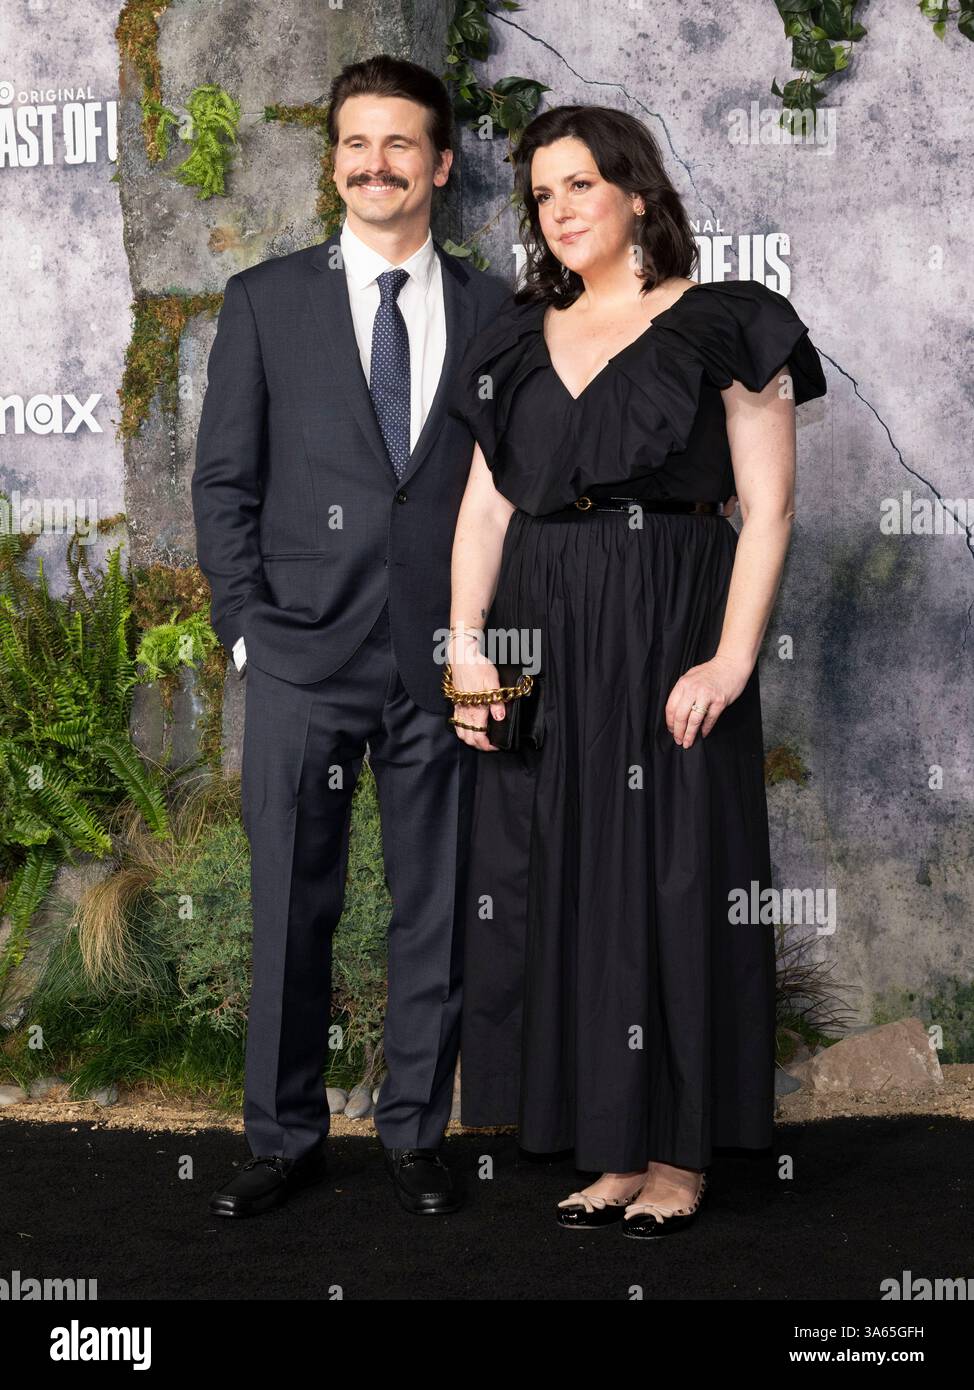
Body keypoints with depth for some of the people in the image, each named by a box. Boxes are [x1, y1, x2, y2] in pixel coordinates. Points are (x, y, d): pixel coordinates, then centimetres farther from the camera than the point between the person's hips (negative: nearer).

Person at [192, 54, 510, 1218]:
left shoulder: (496, 312, 7)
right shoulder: (266, 301, 5)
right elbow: (224, 480, 5)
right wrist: (246, 628, -2)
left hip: (445, 659, 1)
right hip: (303, 658, -1)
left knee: (435, 911, 7)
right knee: (291, 913, 4)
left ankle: (414, 1133, 20)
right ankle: (284, 1138, 17)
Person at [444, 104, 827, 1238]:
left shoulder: (720, 326, -1)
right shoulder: (521, 342, 14)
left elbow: (768, 508, -6)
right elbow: (485, 506, 11)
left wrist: (732, 659, -16)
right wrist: (466, 648, -1)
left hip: (672, 632, -5)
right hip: (545, 641, 5)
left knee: (672, 876, -2)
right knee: (560, 880, 5)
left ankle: (680, 1154, 9)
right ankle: (614, 1150, 15)